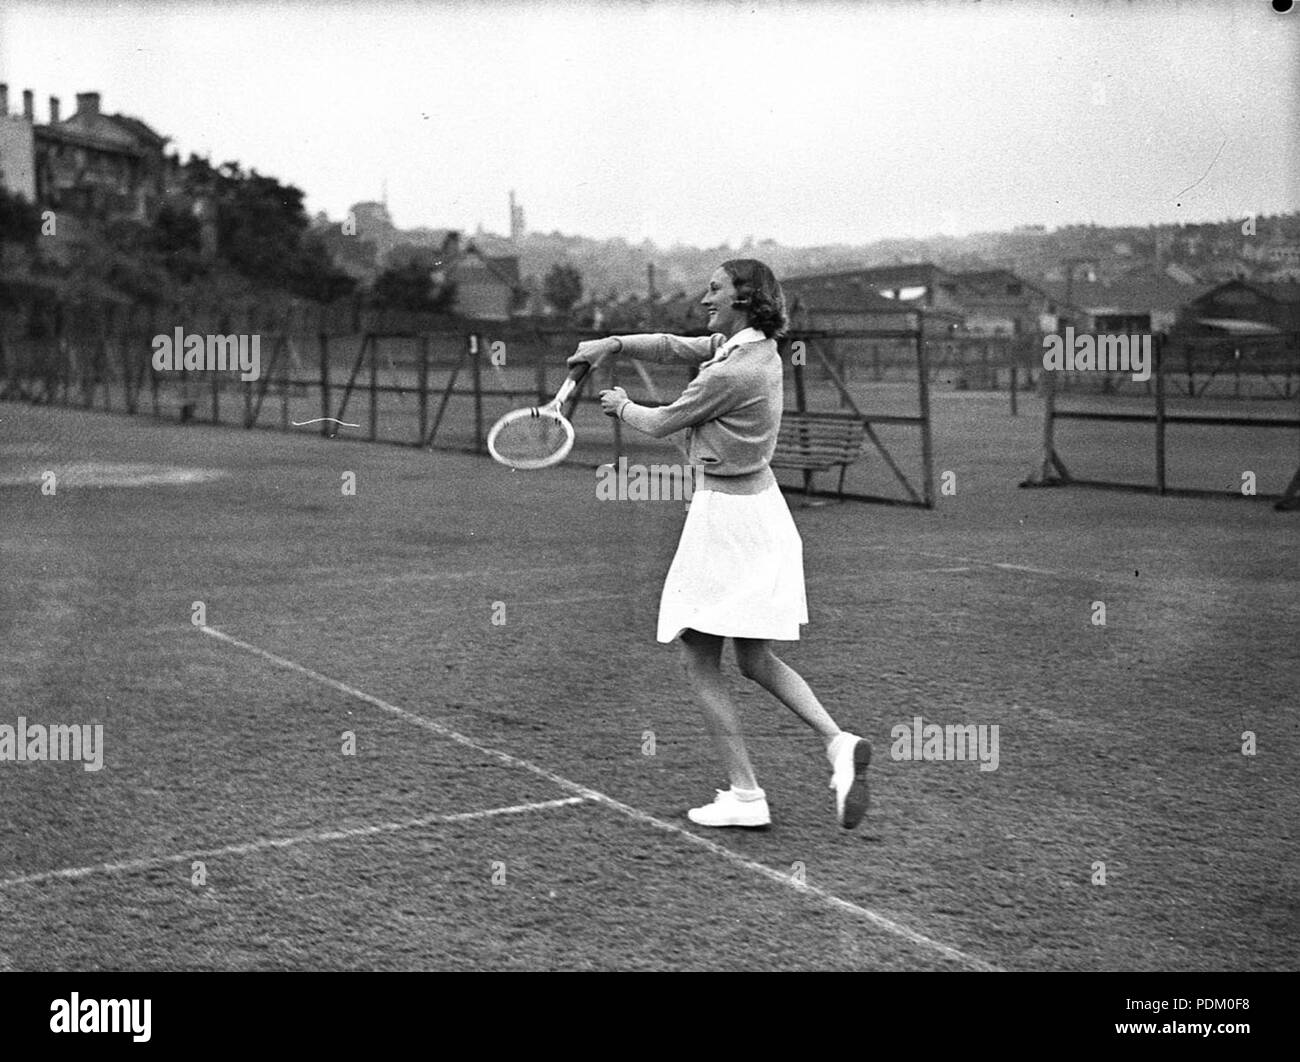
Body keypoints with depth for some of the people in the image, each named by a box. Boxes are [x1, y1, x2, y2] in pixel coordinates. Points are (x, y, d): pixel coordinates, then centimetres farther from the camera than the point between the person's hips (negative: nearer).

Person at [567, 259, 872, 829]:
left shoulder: (735, 373, -20)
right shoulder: (745, 344, 7)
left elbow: (659, 424, -8)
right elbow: (673, 346, 15)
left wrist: (622, 404, 12)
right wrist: (612, 344, 1)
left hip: (726, 515, -10)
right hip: (760, 505, 10)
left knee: (699, 661, 1)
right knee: (756, 660, 15)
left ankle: (746, 795, 2)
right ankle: (837, 740, 0)